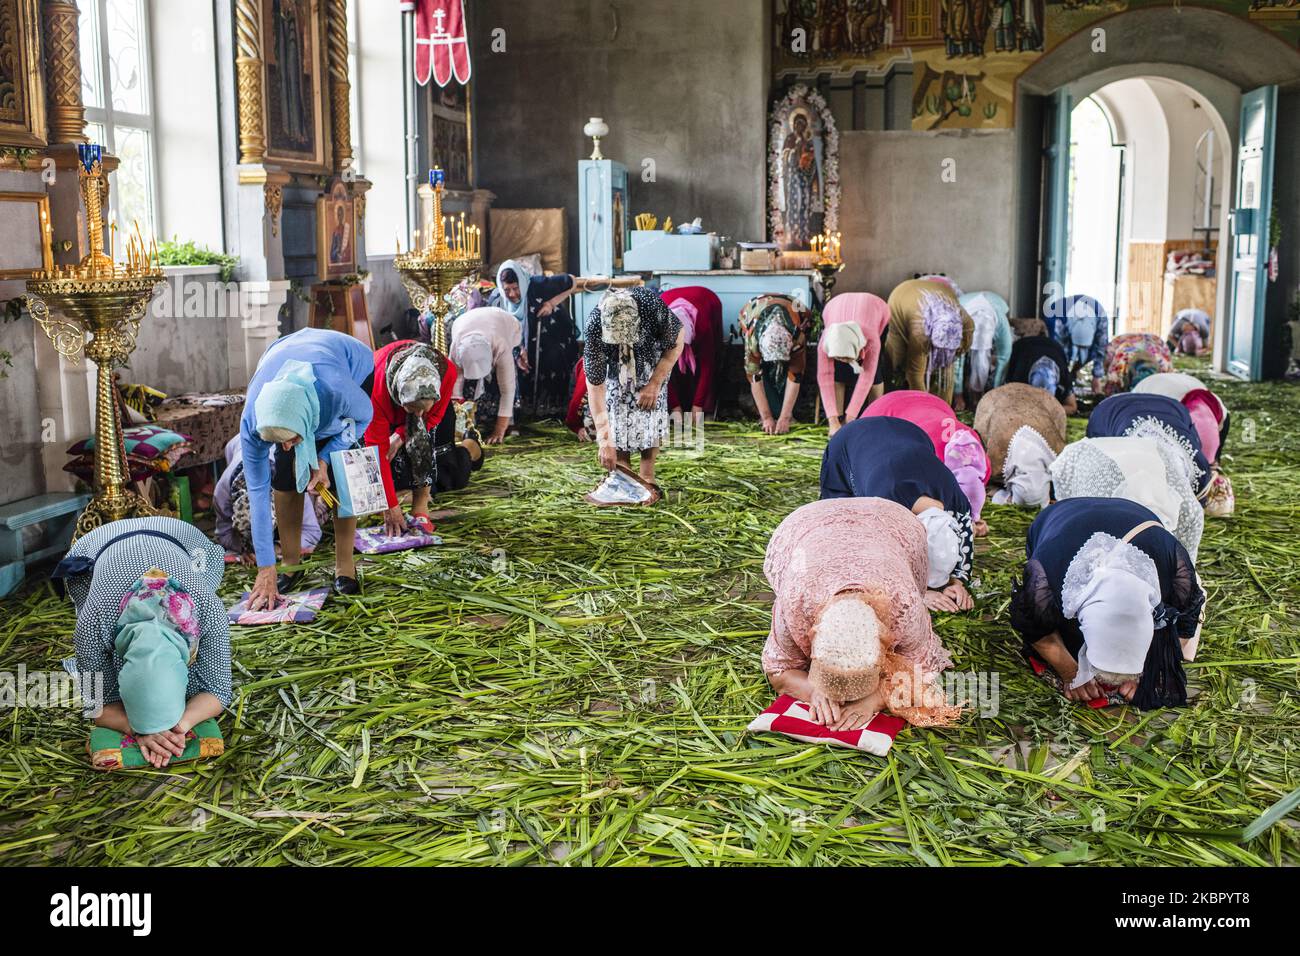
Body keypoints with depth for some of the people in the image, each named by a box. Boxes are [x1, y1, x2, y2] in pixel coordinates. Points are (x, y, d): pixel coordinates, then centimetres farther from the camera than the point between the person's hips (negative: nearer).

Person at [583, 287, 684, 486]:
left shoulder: (652, 305, -41)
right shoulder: (595, 325, -39)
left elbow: (676, 344, -19)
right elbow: (594, 383, -35)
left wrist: (655, 383, -22)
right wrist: (604, 439, -38)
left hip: (653, 361, 0)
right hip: (617, 363, 1)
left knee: (650, 409, -13)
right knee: (618, 409, -11)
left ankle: (647, 477, -7)